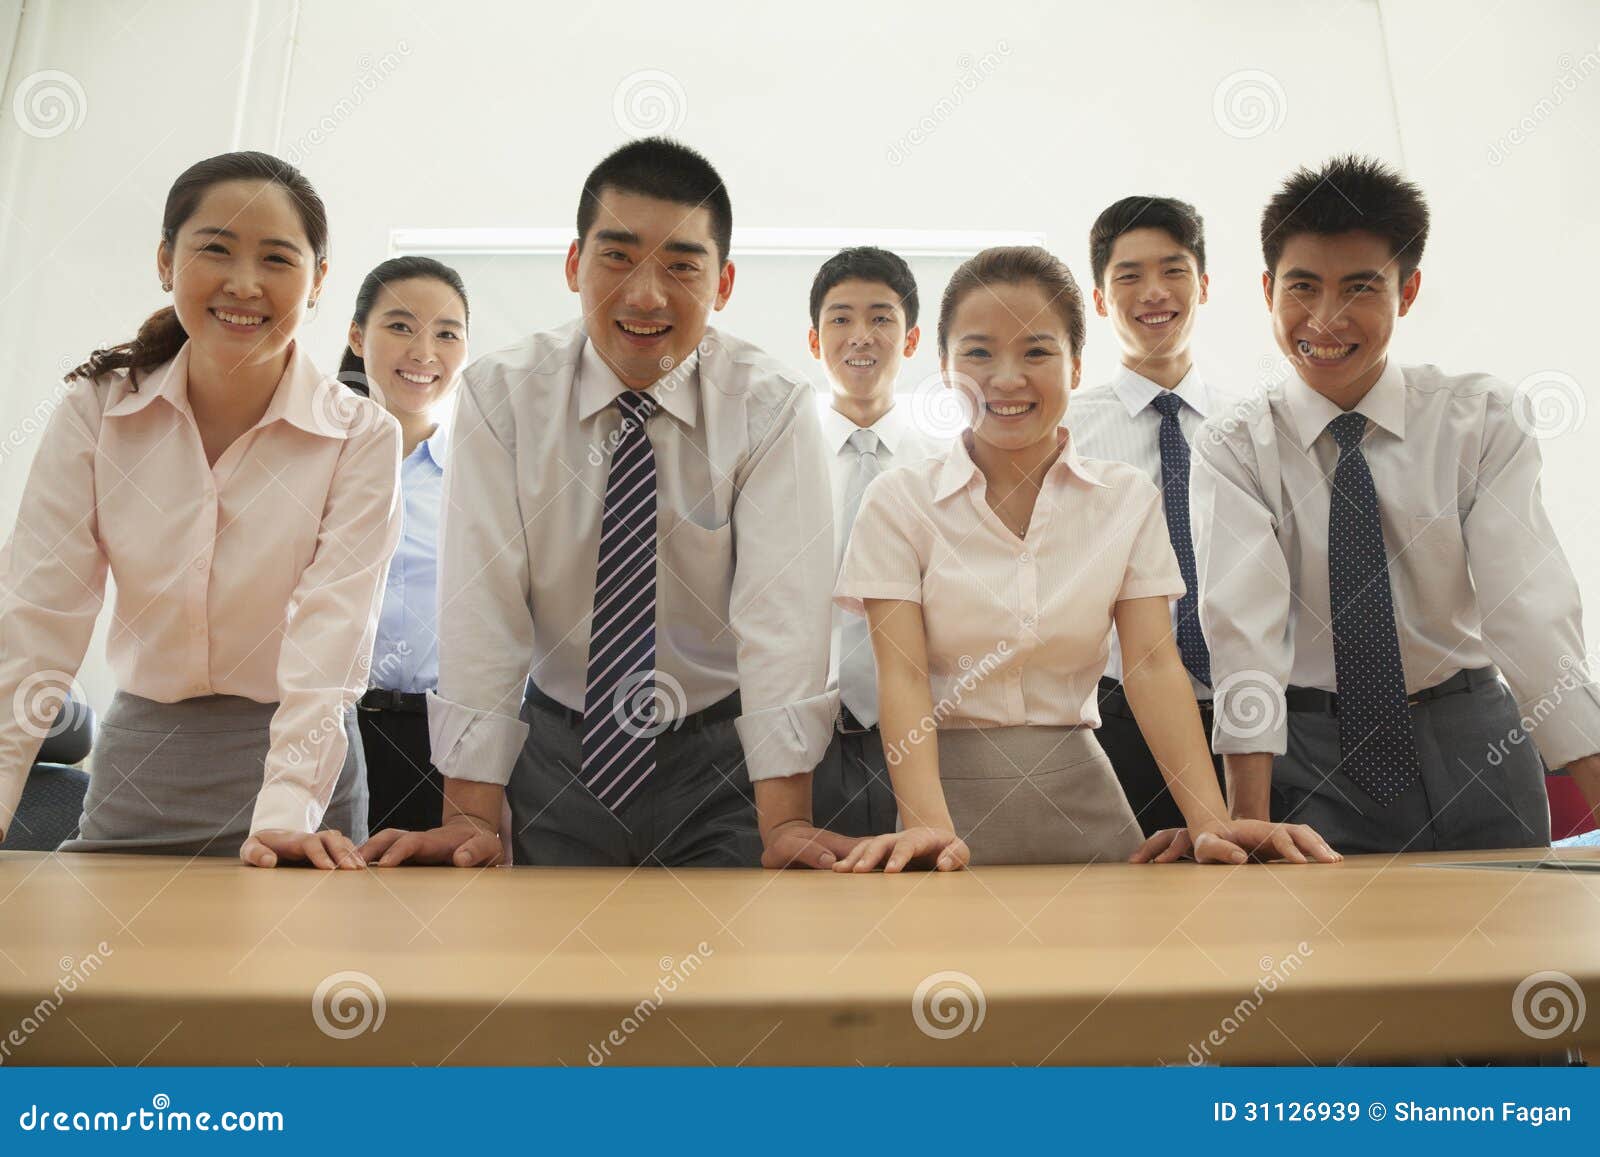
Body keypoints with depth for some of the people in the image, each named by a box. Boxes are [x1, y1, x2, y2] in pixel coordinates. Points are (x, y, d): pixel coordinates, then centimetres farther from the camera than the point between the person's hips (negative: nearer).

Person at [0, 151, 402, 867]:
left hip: (298, 762, -2)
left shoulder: (363, 439, -11)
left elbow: (328, 636, -19)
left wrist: (286, 813, -31)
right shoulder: (95, 411, -4)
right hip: (134, 763, 3)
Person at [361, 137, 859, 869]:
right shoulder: (500, 395, -10)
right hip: (554, 751, 1)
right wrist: (470, 816, -22)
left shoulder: (773, 410, -13)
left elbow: (783, 611, -22)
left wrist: (785, 823, -31)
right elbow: (481, 603, -16)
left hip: (719, 757, 0)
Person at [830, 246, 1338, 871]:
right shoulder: (898, 501, -4)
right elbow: (902, 673, -12)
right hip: (949, 787, -1)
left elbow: (1153, 662, -6)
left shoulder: (1128, 497, 1)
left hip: (1078, 795, 2)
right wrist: (929, 826, -27)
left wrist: (1211, 821, -20)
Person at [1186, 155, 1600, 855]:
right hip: (1309, 756, -1)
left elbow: (1525, 603, -13)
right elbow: (1243, 624, -18)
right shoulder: (1233, 450, -6)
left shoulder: (1482, 418, -3)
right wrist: (1249, 824, -27)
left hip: (1474, 747, 2)